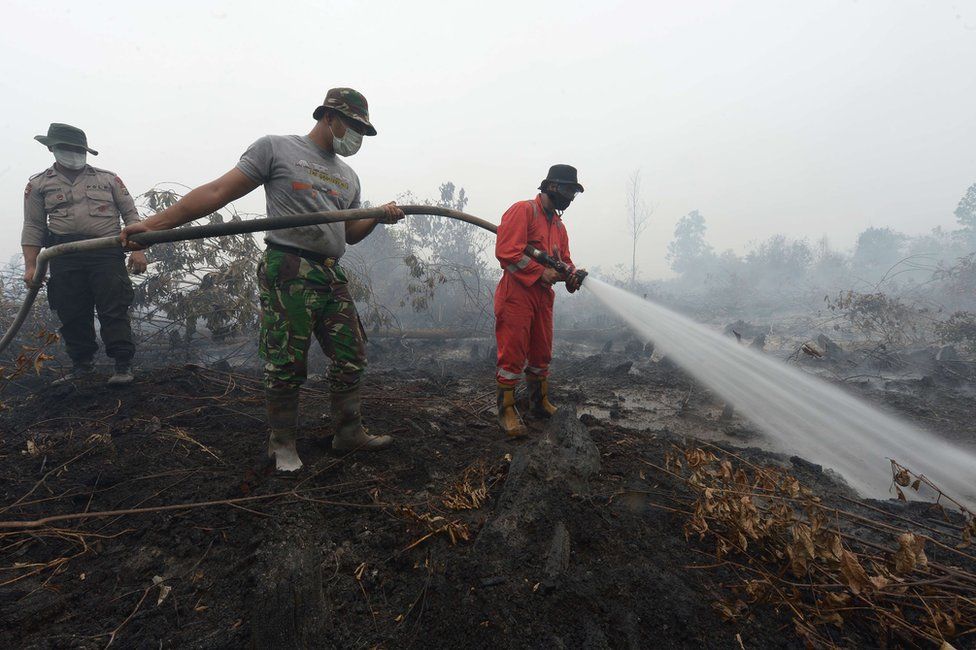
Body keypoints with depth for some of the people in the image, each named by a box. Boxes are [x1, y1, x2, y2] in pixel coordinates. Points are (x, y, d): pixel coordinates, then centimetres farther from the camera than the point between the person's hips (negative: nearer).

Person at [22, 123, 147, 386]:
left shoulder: (108, 178, 12)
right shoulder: (39, 184, 13)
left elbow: (130, 214, 8)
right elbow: (33, 227, 11)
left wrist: (138, 250, -4)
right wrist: (31, 265, 2)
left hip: (107, 254, -2)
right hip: (65, 259, 2)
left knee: (114, 311, -7)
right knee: (72, 315, 6)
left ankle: (123, 365, -4)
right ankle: (82, 364, 19)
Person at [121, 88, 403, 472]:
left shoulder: (349, 177, 20)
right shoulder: (276, 148, 1)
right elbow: (218, 191, -4)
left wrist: (379, 217, 4)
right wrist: (156, 223, -10)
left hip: (333, 277, 7)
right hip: (288, 272, -6)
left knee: (351, 358, 7)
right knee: (286, 365, -2)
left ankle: (349, 433, 21)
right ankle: (283, 444, 16)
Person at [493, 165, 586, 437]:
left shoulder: (558, 223, 19)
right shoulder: (523, 210, -9)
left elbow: (564, 258, 20)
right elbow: (506, 251, -19)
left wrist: (571, 275, -4)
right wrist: (541, 272, -19)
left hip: (543, 296, 9)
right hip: (517, 294, -8)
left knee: (541, 354, 16)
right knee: (513, 355, -5)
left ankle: (539, 404, 32)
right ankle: (507, 410, 8)